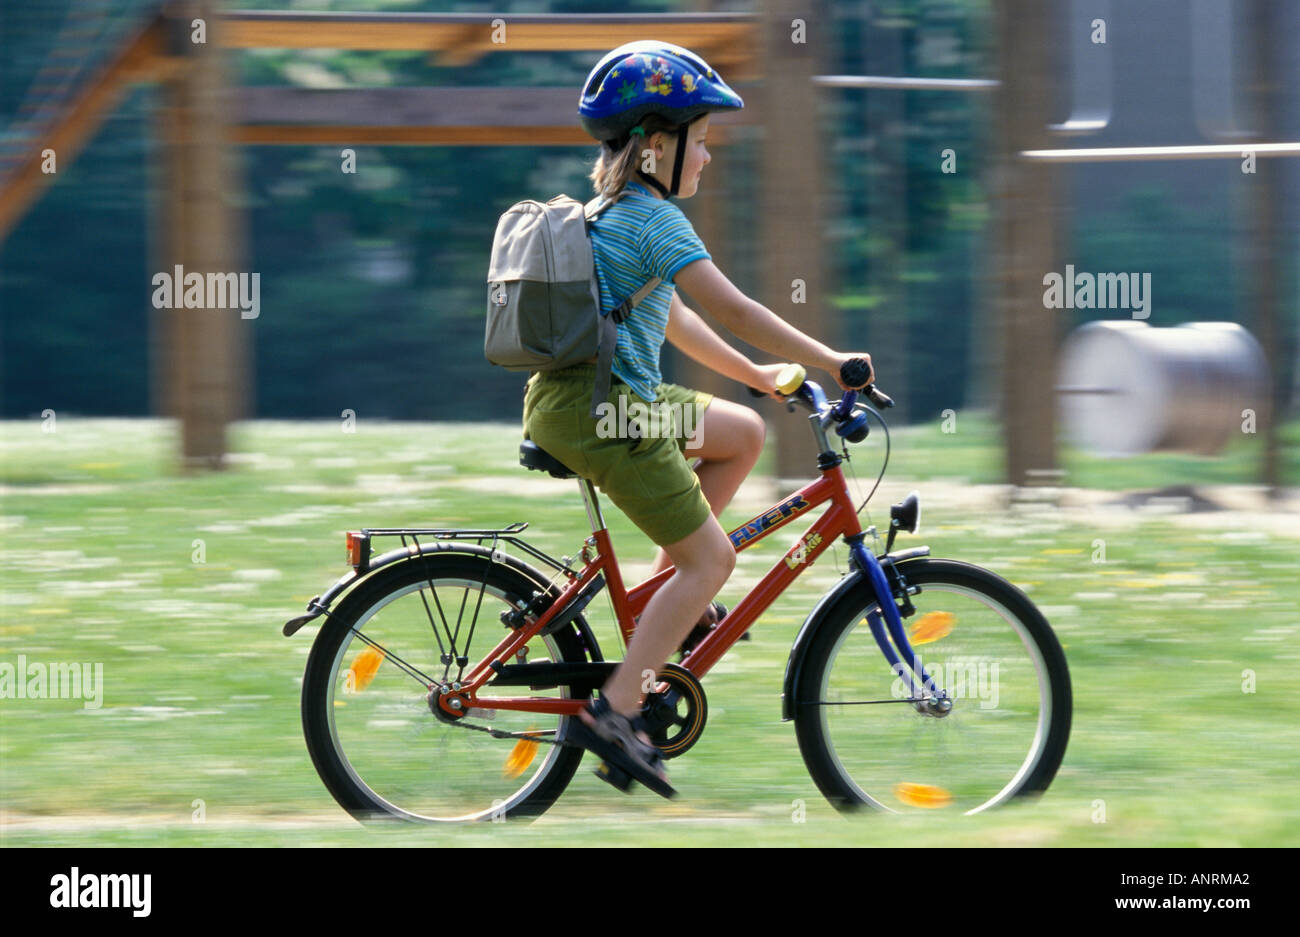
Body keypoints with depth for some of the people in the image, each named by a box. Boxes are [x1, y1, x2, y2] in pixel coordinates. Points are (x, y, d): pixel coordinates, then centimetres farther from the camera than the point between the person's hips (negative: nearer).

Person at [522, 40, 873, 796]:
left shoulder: (610, 213, 18)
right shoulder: (656, 221, -13)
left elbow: (673, 318, 26)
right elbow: (734, 310, -19)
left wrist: (755, 374, 27)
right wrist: (830, 363, -14)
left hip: (570, 396, 10)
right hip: (601, 410, -10)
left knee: (744, 433, 19)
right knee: (711, 559, -4)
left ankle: (671, 596, 16)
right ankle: (615, 713, -10)